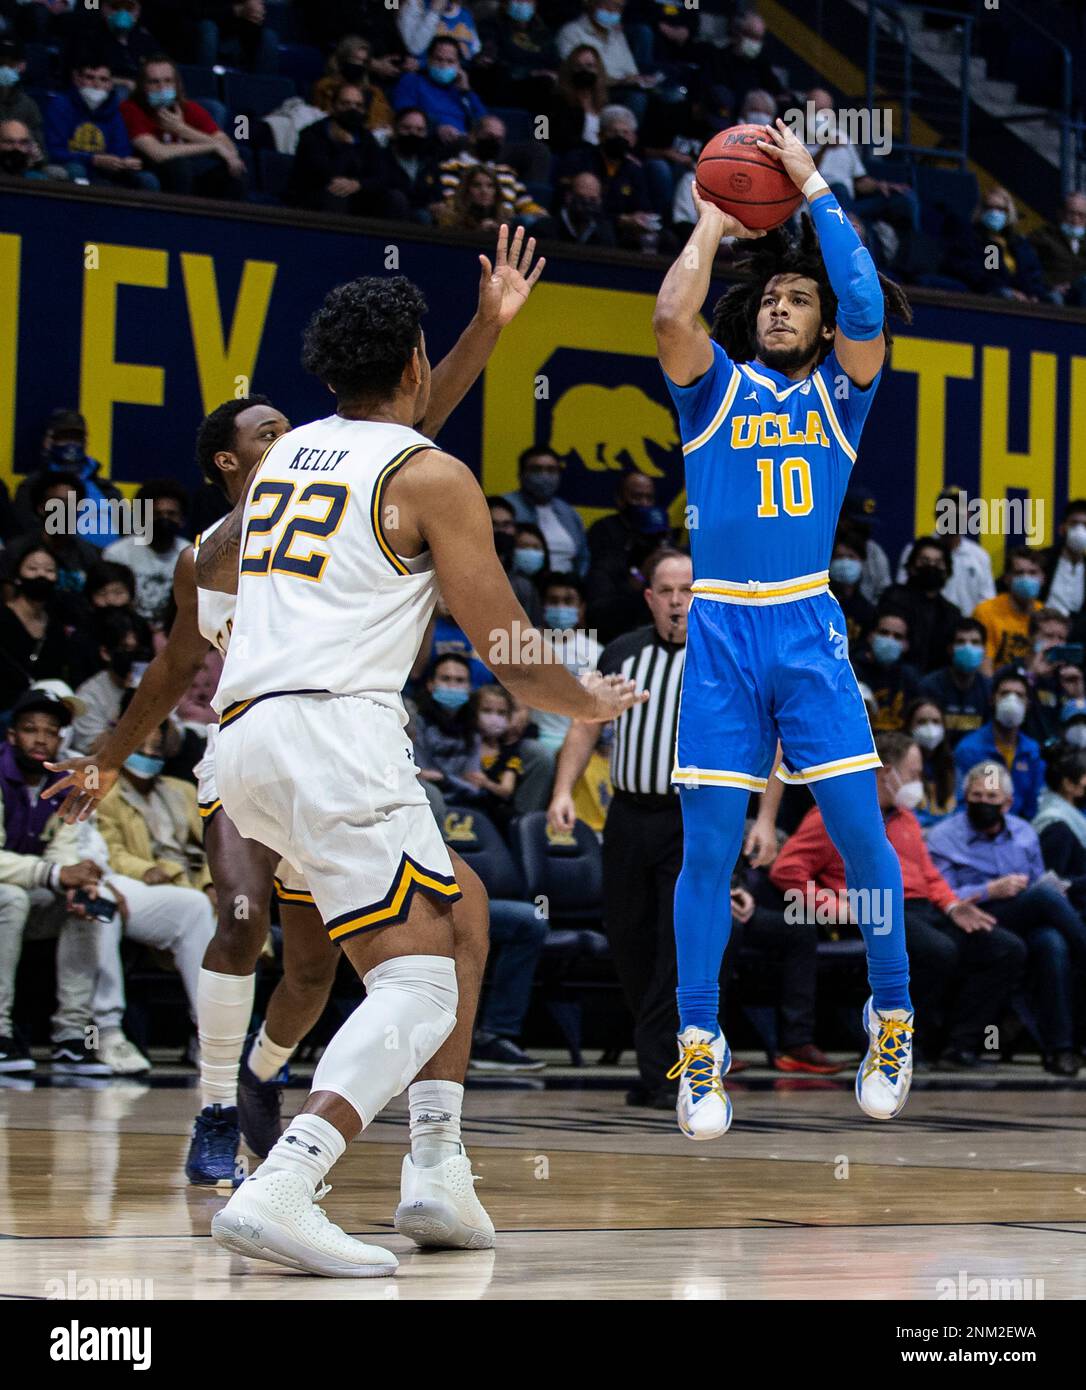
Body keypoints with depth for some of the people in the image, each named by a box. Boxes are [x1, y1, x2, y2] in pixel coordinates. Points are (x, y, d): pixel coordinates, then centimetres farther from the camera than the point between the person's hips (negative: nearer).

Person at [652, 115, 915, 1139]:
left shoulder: (838, 392, 10)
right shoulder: (715, 385, 10)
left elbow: (868, 308, -9)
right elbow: (670, 315, -10)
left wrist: (813, 188, -4)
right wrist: (714, 222, 2)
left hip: (809, 628, 0)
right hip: (720, 630, 0)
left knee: (860, 832, -4)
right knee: (708, 844, -3)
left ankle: (892, 1016, 14)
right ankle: (699, 1048, 5)